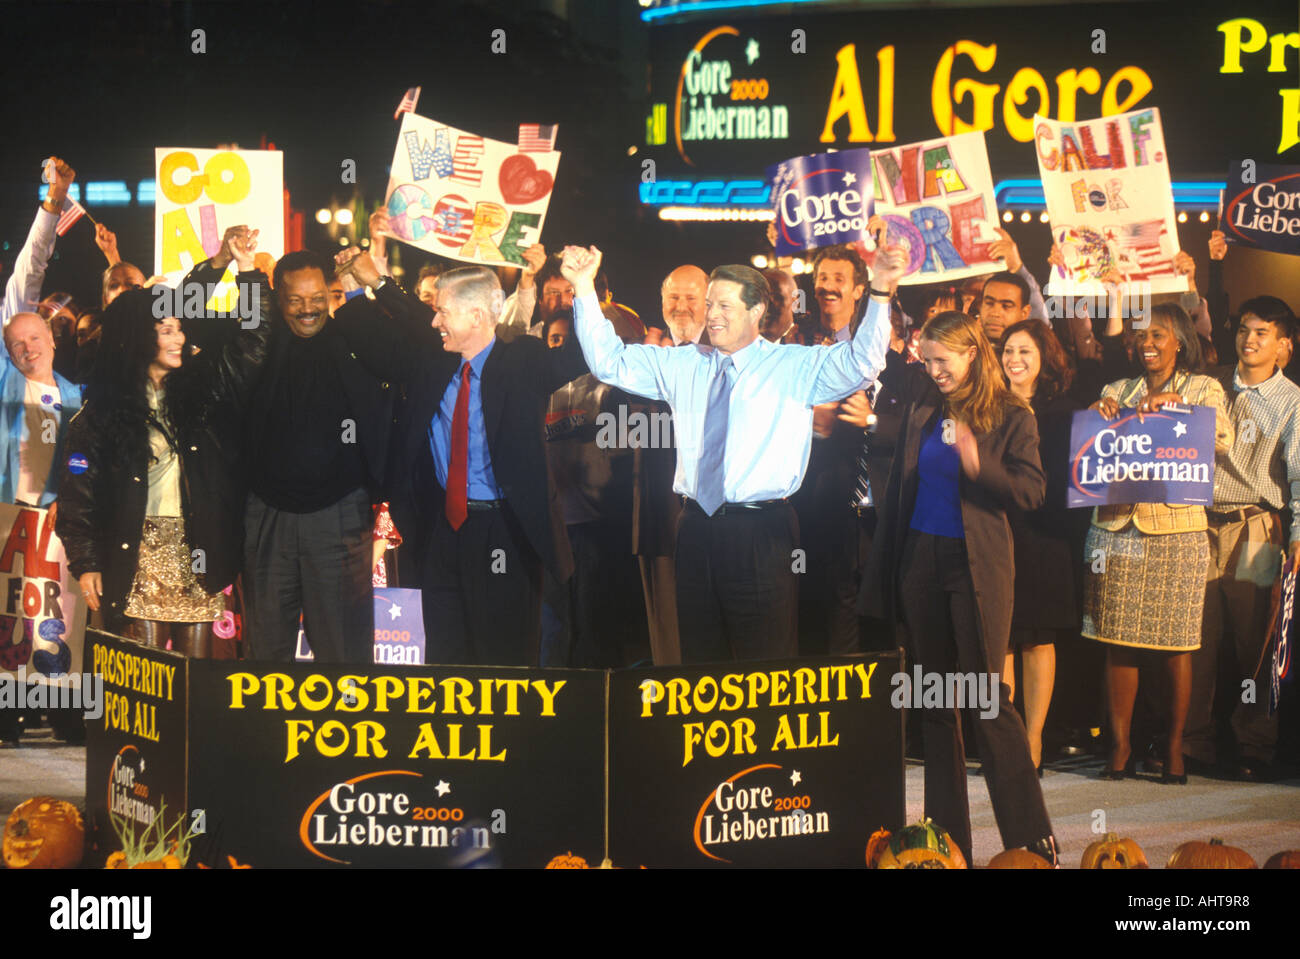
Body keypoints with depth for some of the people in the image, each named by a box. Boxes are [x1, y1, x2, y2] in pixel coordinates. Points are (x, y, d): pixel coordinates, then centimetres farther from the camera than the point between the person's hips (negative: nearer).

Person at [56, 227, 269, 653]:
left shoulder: (199, 384, 8)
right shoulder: (103, 406, 0)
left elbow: (253, 343, 8)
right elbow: (79, 491, -1)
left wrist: (247, 268, 0)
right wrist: (85, 562, -6)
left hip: (198, 553, 3)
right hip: (139, 552, -3)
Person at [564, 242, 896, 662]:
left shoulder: (798, 367, 1)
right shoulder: (681, 367, 13)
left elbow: (860, 363, -13)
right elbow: (610, 361, 13)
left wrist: (881, 292, -27)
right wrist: (584, 288, 4)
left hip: (761, 533, -4)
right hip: (697, 529, 4)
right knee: (700, 659, 13)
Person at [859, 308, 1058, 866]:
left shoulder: (1010, 416, -5)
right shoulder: (921, 398, 7)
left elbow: (1032, 493, -10)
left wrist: (977, 465, -23)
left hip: (976, 565, -5)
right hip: (920, 558, 5)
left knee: (988, 696, -7)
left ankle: (1030, 835, 0)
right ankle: (947, 835, 17)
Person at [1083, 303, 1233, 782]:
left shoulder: (1204, 389, 8)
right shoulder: (1116, 392, 16)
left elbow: (1222, 440, -7)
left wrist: (1174, 403, -16)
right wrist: (1099, 417, -8)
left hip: (1177, 530, -2)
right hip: (1117, 526, 2)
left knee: (1175, 643, -1)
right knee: (1118, 641, 0)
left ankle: (1175, 747, 9)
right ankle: (1120, 746, 7)